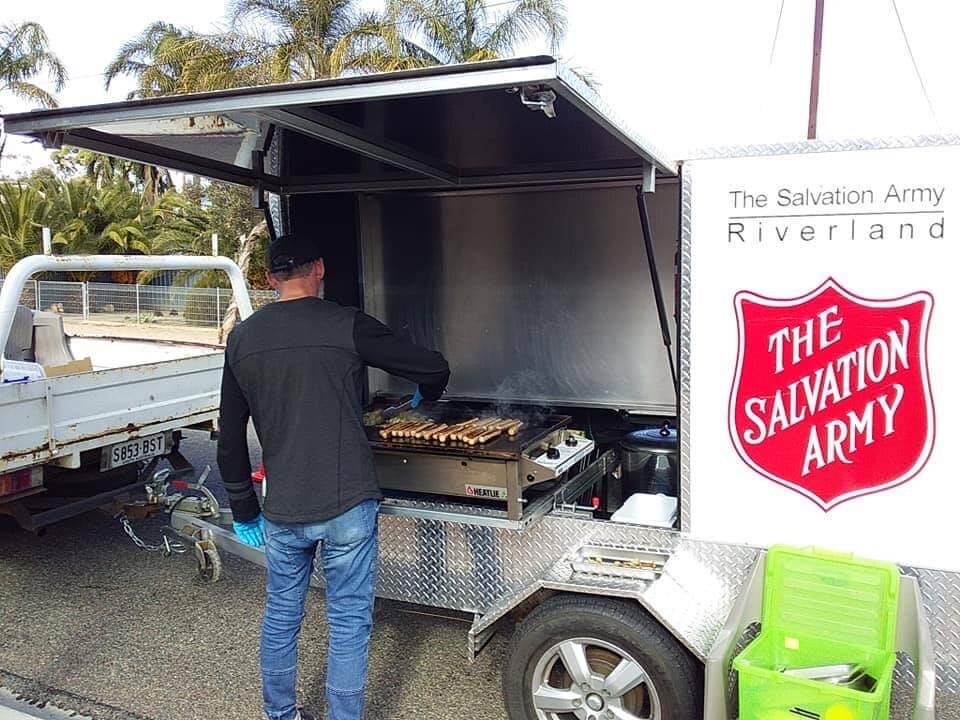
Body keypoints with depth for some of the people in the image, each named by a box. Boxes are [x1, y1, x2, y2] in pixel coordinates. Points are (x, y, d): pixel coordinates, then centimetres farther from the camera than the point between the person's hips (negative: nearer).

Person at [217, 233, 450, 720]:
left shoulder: (242, 338, 3)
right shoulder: (347, 327, -10)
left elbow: (230, 438, 8)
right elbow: (435, 369, -5)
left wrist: (243, 509, 19)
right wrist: (424, 394, 19)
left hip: (281, 511, 4)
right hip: (346, 506, -4)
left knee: (280, 616, 20)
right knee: (348, 622, 9)